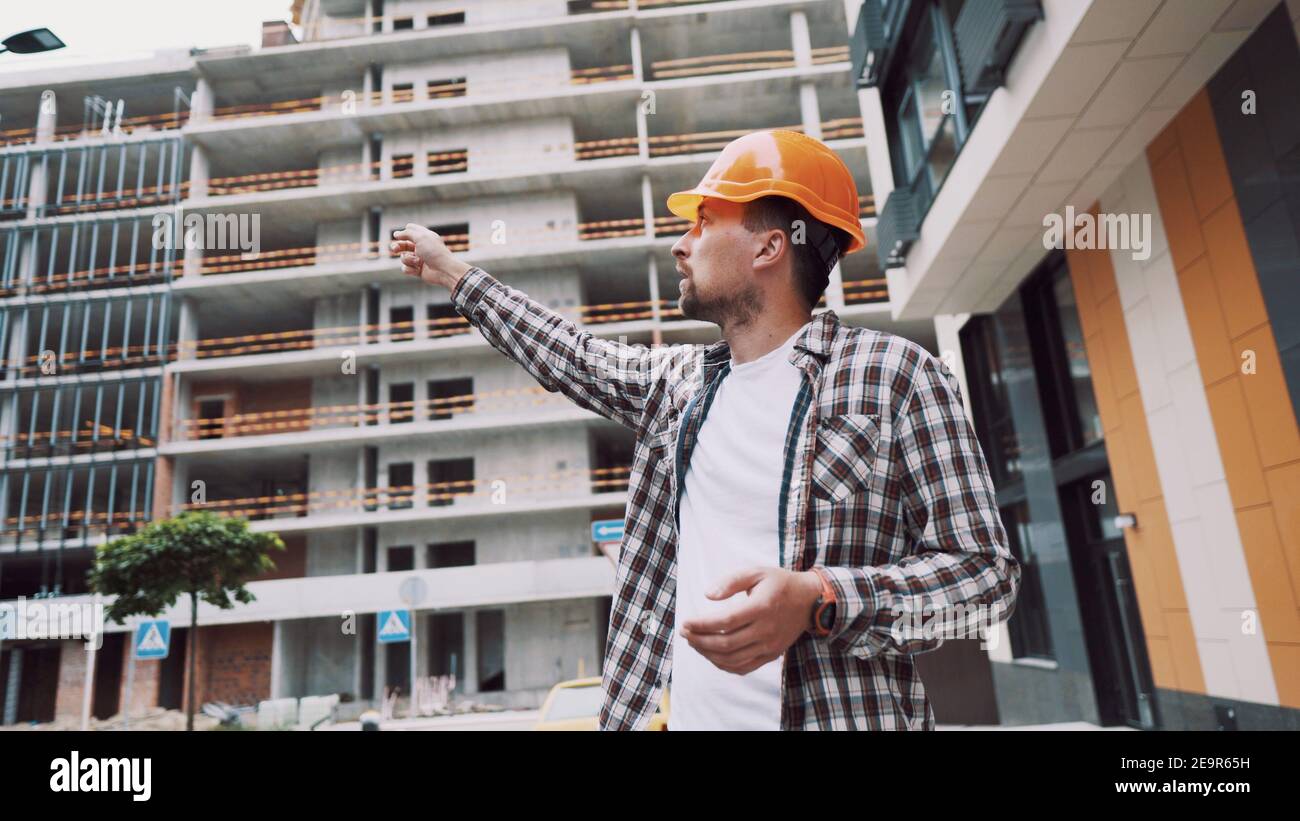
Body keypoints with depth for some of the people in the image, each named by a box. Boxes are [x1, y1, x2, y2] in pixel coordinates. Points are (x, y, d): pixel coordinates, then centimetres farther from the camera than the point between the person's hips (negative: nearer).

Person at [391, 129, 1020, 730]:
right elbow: (569, 355, 22)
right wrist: (454, 274, 29)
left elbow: (984, 569, -10)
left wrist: (819, 602, -25)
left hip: (839, 714, -5)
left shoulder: (893, 375, -10)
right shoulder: (679, 383, 8)